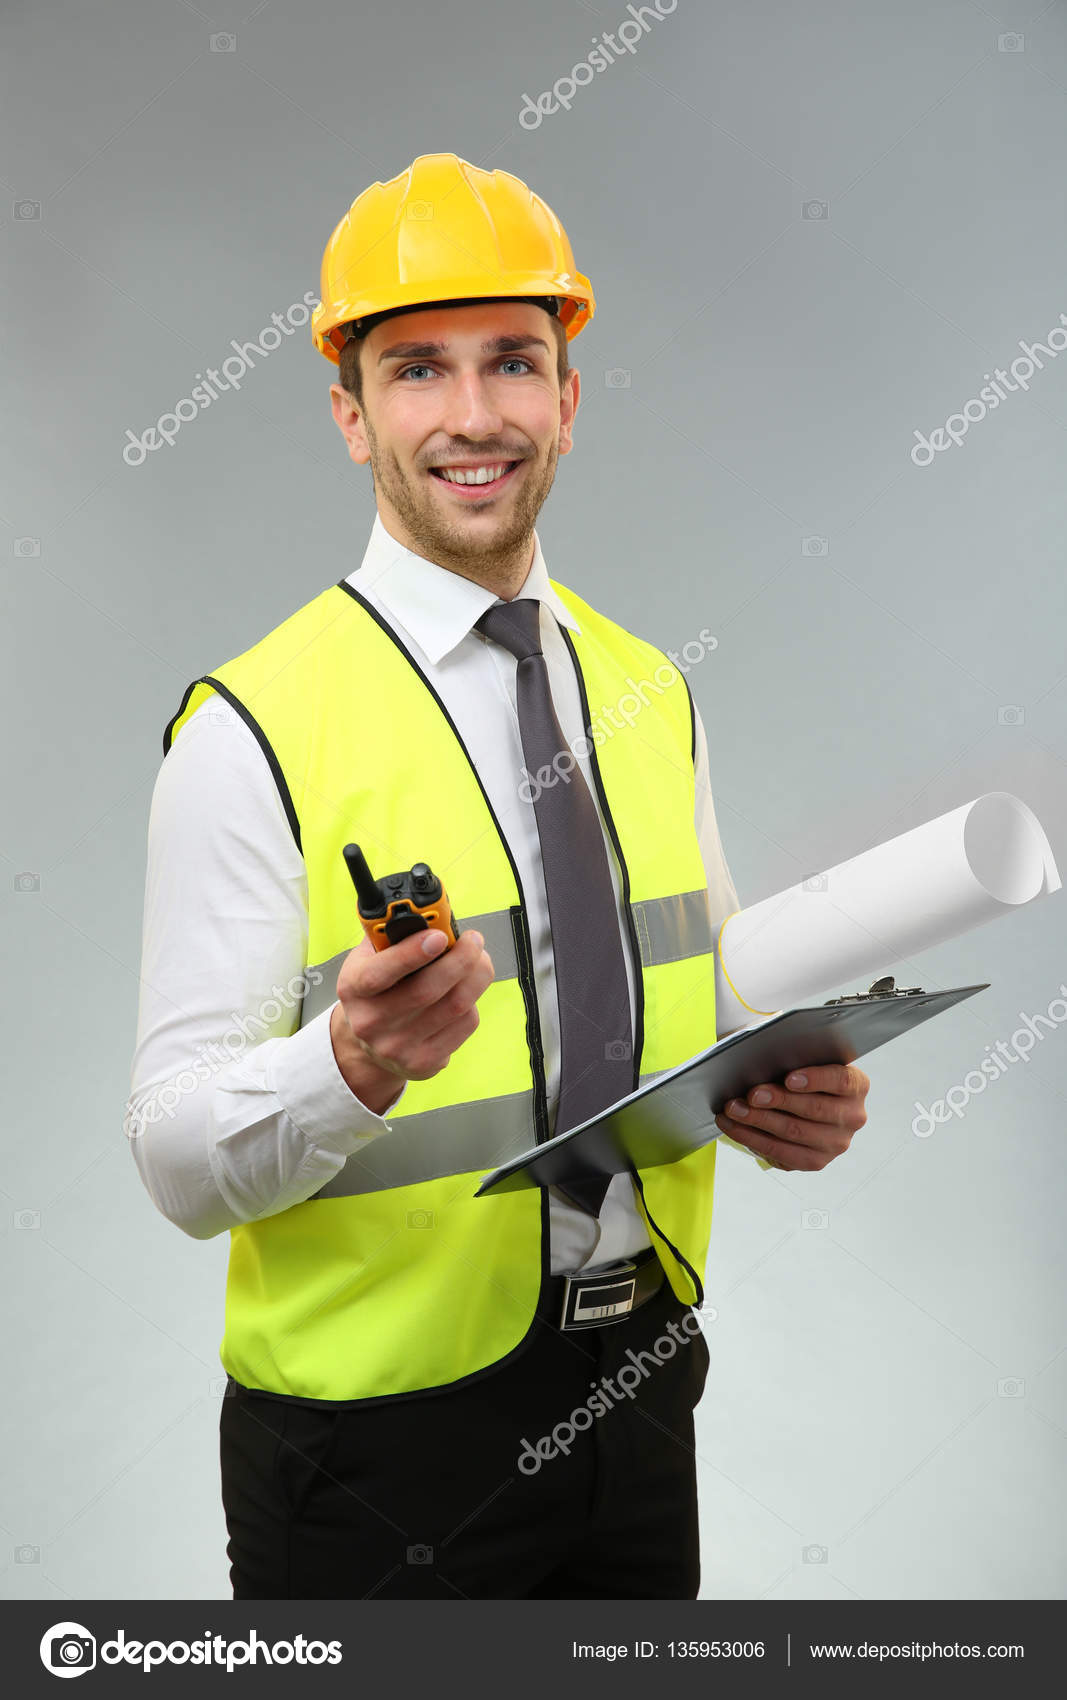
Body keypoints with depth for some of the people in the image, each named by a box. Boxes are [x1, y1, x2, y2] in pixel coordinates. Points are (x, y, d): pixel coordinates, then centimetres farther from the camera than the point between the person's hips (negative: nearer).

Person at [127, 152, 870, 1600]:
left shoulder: (654, 697, 4)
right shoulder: (254, 730, -14)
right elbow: (179, 1162, -16)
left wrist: (792, 1096, -8)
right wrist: (355, 1063, -35)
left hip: (638, 1387, 5)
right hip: (379, 1433, -5)